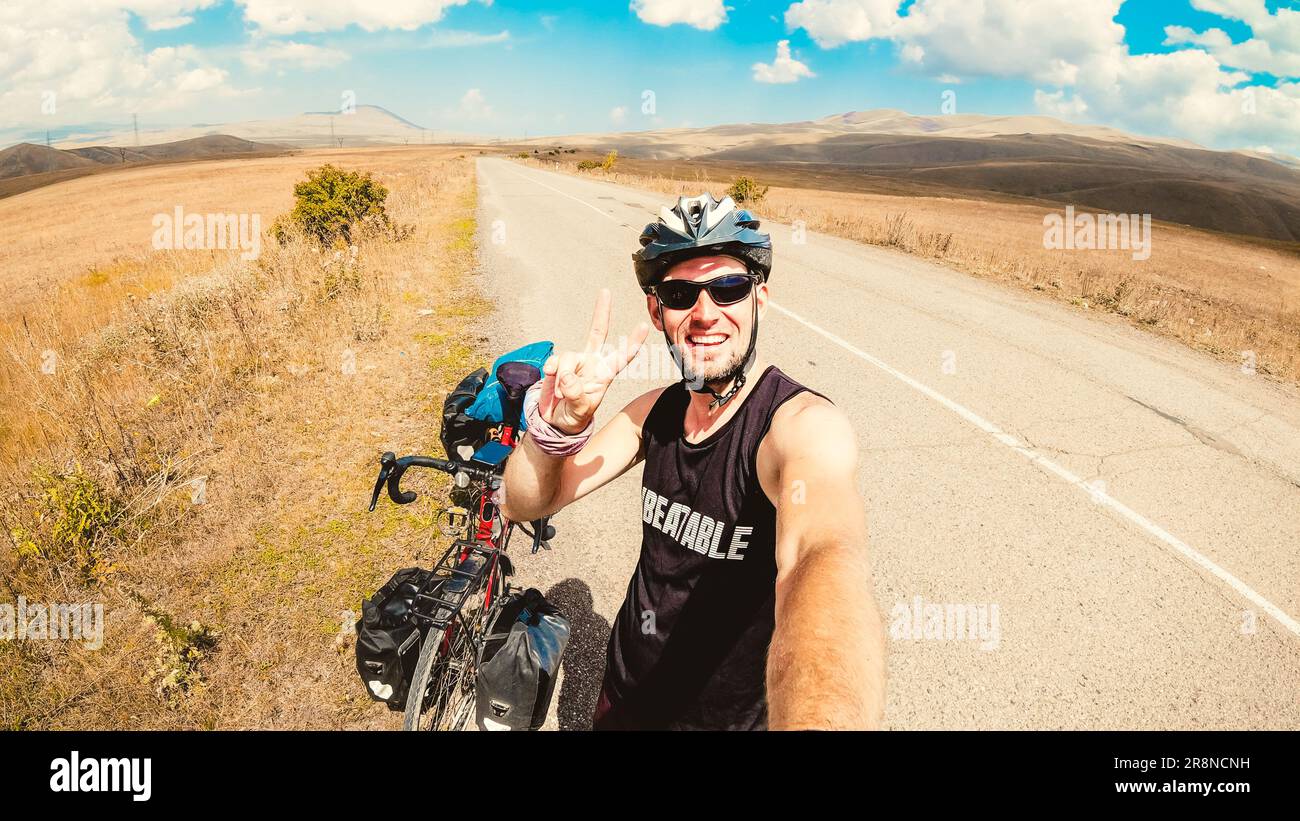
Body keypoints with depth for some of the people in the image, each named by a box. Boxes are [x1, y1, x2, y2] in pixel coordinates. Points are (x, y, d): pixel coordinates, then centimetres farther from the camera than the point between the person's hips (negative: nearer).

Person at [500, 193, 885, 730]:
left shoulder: (805, 425, -27)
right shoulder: (657, 411, -7)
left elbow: (825, 560, -49)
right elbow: (524, 504, -8)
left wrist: (815, 718, -69)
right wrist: (560, 425, -31)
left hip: (727, 715, -5)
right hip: (622, 697, 5)